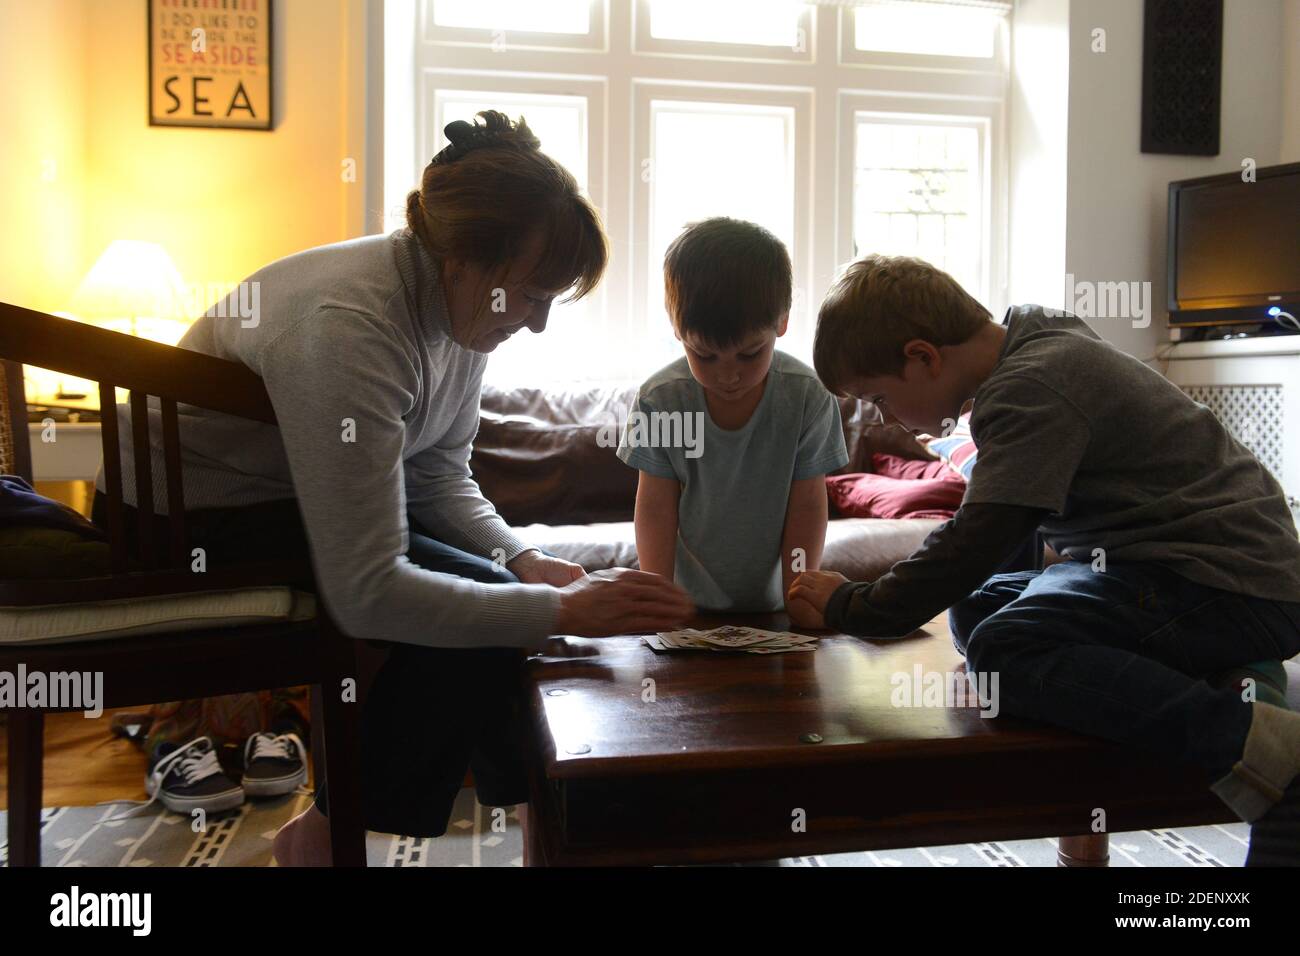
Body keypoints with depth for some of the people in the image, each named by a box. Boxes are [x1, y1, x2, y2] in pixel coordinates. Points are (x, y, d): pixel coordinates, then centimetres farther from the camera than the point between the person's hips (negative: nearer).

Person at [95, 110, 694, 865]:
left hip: (294, 494, 8)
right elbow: (366, 595, -37)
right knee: (479, 611, -20)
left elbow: (439, 476, 0)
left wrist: (525, 560, -16)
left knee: (505, 584, 0)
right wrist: (562, 611, -34)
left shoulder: (455, 301, -9)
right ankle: (328, 835, 0)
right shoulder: (349, 327, -34)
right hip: (199, 520, -8)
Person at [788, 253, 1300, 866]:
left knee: (1006, 649, -26)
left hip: (1231, 582, -11)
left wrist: (852, 608, -11)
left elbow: (976, 546, -22)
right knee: (975, 607, 11)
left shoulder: (1032, 389, -18)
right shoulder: (1036, 352, 13)